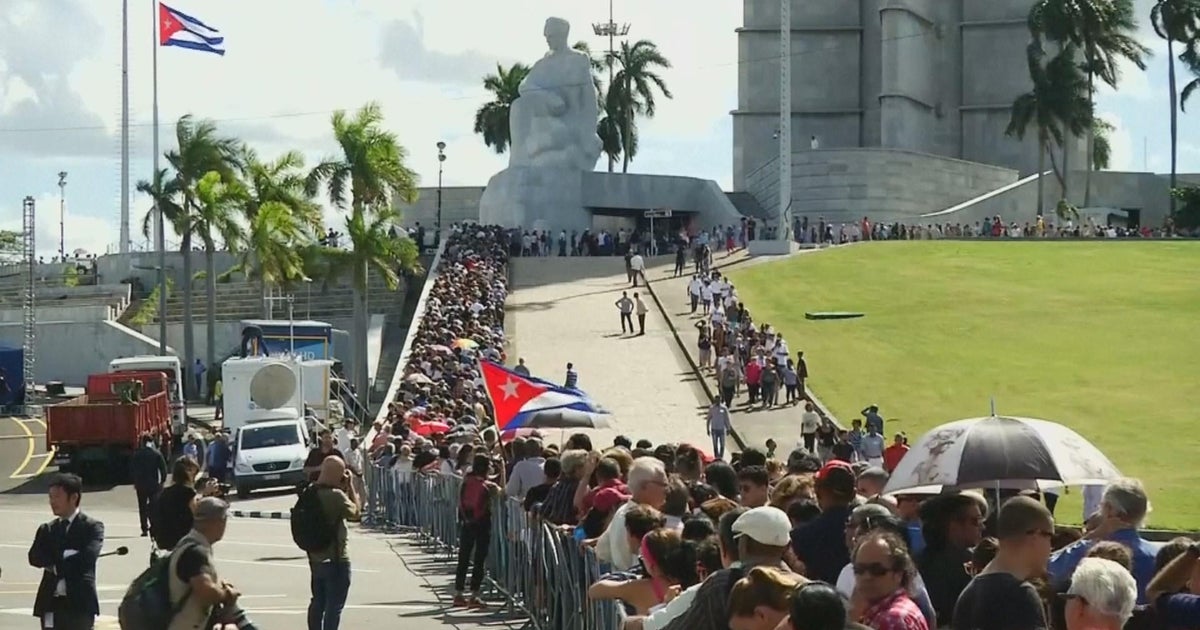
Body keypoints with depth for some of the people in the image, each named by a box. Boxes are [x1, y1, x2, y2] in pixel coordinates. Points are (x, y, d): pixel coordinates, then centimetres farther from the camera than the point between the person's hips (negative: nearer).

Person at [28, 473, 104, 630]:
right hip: (52, 603, 4)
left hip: (79, 604, -4)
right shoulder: (47, 530, 14)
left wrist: (55, 562, -7)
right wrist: (67, 557, -13)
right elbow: (35, 557, -2)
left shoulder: (92, 527, 1)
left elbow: (88, 557, -15)